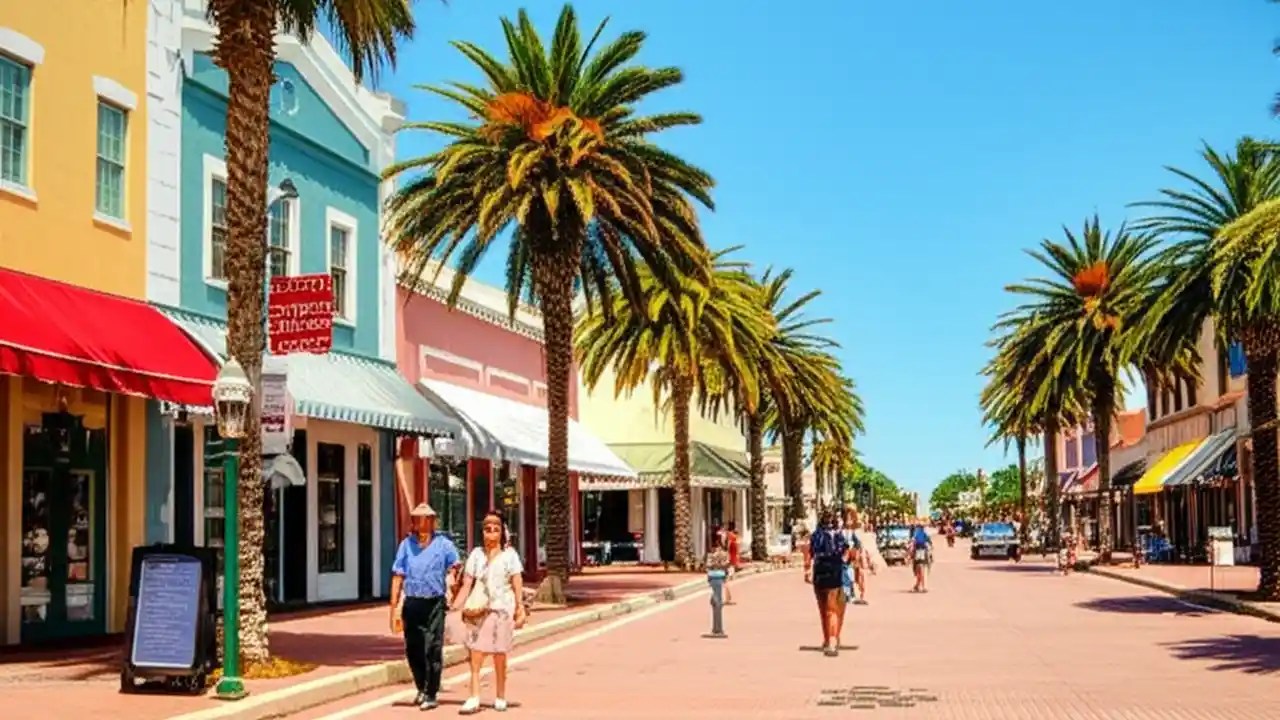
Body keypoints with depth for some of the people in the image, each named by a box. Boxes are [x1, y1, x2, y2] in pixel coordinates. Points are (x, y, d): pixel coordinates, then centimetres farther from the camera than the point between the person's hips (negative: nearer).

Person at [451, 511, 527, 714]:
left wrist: (520, 610, -10)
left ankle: (500, 698, 17)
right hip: (478, 611, 2)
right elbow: (466, 585, 5)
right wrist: (455, 608, -4)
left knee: (499, 656, 5)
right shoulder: (476, 554, 9)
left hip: (501, 610, -1)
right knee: (475, 656, -6)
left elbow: (517, 586, -1)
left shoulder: (509, 555, 4)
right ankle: (474, 699, -7)